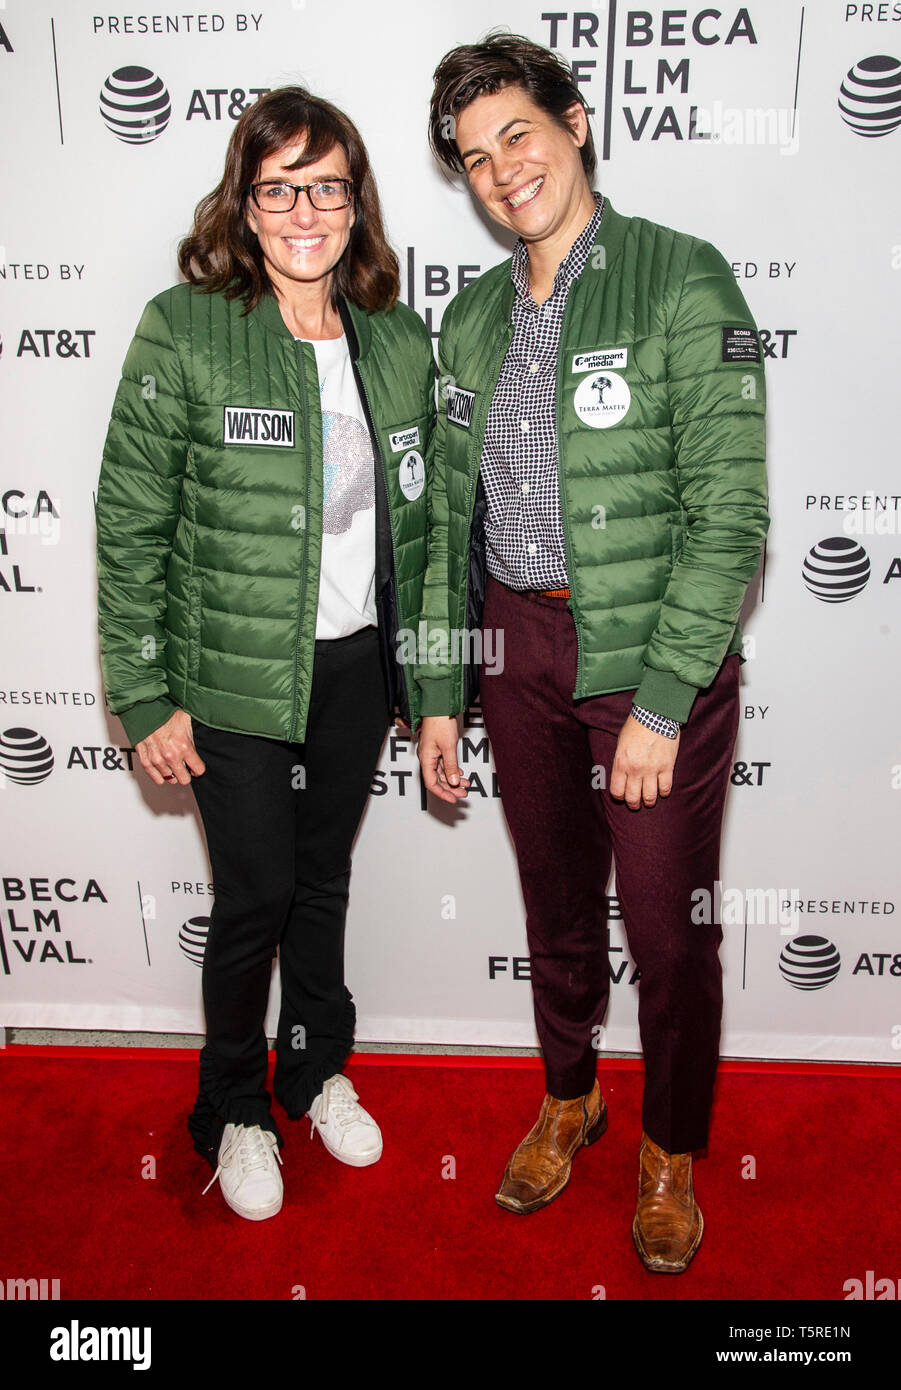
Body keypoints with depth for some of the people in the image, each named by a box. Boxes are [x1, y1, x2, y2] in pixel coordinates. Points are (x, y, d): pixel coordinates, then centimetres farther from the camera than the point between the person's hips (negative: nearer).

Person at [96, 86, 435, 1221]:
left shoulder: (401, 343, 3)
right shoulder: (183, 334, -10)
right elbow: (130, 528, -9)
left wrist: (420, 669, 11)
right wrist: (146, 700, -11)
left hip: (356, 666, 4)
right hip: (234, 679, -4)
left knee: (324, 879, 18)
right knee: (256, 895, 6)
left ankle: (315, 1071, 43)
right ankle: (234, 1109, 33)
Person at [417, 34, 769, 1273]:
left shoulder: (683, 281, -7)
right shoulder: (474, 320, 11)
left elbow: (729, 513, -13)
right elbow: (451, 517, 12)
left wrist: (659, 704, -17)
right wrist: (440, 693, 9)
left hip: (657, 657, -4)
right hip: (519, 649, 5)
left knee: (669, 928, 7)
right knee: (555, 904, 18)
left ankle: (671, 1151, 33)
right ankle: (569, 1099, 43)